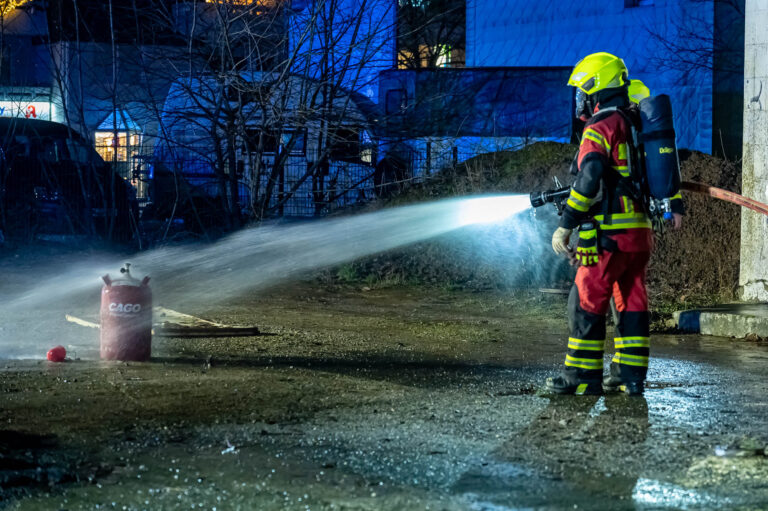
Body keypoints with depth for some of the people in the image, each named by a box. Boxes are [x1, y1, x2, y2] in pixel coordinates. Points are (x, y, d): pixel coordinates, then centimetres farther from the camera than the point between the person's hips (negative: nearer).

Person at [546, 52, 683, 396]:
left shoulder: (601, 127, -11)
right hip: (641, 230, 9)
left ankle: (583, 376, 0)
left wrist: (565, 226, -21)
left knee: (587, 303, -1)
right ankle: (630, 376, 14)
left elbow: (589, 179, -22)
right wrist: (676, 205, 38)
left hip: (610, 233, -8)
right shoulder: (637, 125, 16)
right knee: (631, 302, 12)